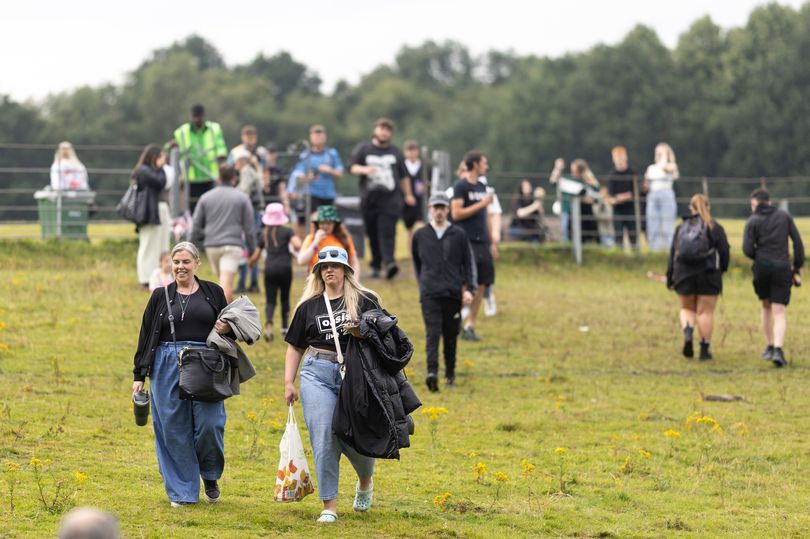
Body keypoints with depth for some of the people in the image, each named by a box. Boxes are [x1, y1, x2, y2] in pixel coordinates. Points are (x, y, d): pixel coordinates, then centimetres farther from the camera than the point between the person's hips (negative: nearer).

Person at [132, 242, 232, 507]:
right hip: (167, 367, 1)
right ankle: (182, 492, 11)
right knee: (173, 430, 1)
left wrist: (227, 330, -7)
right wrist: (139, 376, 8)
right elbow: (145, 336, 12)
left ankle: (210, 477, 17)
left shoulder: (213, 293, 11)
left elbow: (229, 327, 18)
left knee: (209, 423, -10)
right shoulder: (161, 296, 11)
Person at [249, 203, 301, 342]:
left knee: (270, 301, 1)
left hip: (269, 269, 1)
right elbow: (298, 245, -17)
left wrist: (250, 263, 29)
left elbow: (255, 256, 8)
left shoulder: (264, 233, 7)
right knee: (285, 298, 16)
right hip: (284, 268, -1)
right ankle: (284, 328, 16)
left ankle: (268, 322, -28)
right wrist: (294, 249, 7)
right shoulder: (286, 231, -1)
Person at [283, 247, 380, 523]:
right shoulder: (309, 306, 11)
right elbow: (295, 346, 16)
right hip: (316, 375, 1)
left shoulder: (365, 300, 5)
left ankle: (365, 482, 36)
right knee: (323, 438, -7)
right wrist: (288, 382, 10)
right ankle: (329, 506, -2)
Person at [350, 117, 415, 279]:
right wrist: (364, 169, -21)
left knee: (387, 232, -16)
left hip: (390, 200, -1)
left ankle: (389, 262, -29)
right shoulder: (363, 149, 11)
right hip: (369, 199, 1)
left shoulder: (395, 152, 15)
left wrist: (408, 194, 23)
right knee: (372, 234, 3)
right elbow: (353, 167, -1)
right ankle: (376, 265, 13)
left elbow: (404, 176, 23)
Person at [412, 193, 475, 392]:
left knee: (451, 336, 8)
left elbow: (467, 264, 7)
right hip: (429, 294, -1)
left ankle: (450, 373, 20)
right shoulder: (420, 235, 8)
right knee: (432, 333, -13)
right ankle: (432, 372, -25)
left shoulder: (459, 235, 6)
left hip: (453, 293, 1)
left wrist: (469, 289, -2)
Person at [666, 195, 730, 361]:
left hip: (683, 274, 2)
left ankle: (687, 332, -12)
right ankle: (705, 349, 3)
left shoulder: (680, 227, 7)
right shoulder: (714, 227, -1)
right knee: (705, 311, 4)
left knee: (687, 309, 17)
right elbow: (724, 251, -3)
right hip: (708, 276, -2)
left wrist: (670, 278, 8)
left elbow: (672, 253, 4)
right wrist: (722, 269, 16)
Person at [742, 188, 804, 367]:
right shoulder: (784, 216, 9)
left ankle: (770, 347, 24)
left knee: (766, 307, 21)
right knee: (779, 312, -3)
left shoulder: (753, 221, 1)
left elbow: (747, 249, -7)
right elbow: (798, 242, 4)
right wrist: (798, 266, 11)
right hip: (782, 268, 0)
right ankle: (778, 349, -22)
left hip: (762, 267, 0)